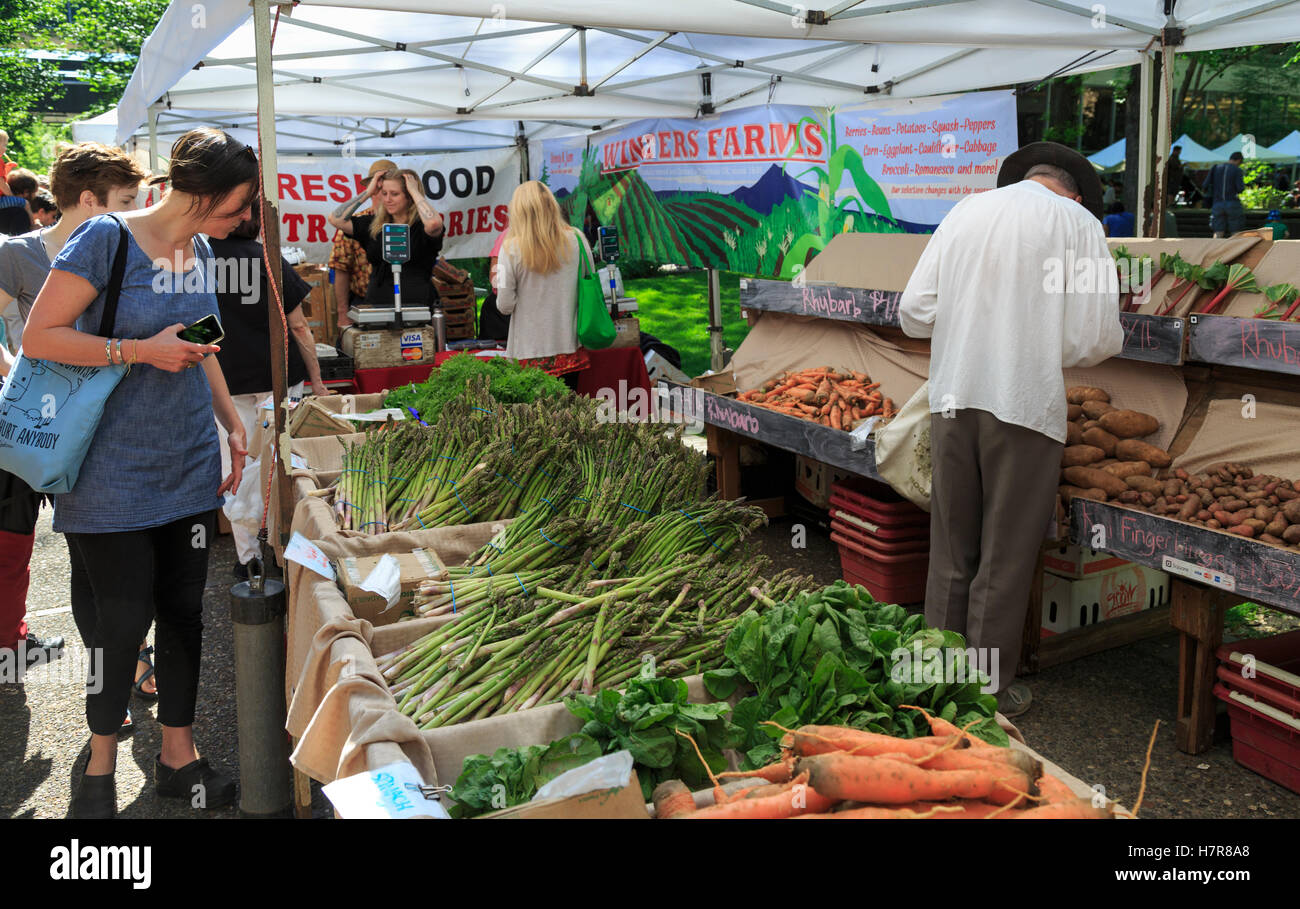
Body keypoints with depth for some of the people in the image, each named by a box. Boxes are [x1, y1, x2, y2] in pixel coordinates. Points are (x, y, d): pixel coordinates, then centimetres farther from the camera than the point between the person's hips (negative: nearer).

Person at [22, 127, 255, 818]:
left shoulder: (199, 250, 9)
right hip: (115, 471, -6)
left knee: (183, 610, 11)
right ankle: (100, 766, 24)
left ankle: (177, 755, 26)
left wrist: (234, 425, 15)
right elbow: (39, 336, -13)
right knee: (123, 616, 1)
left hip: (189, 467, 7)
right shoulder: (107, 238, -13)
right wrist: (140, 351, -21)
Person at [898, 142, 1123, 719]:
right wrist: (1044, 336, 14)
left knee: (950, 551, 14)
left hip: (953, 399, 4)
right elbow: (1096, 339, -7)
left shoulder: (966, 211, 11)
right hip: (1024, 405, -4)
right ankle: (990, 690, 17)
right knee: (1005, 559, 7)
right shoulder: (1078, 223, 0)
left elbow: (914, 313, 6)